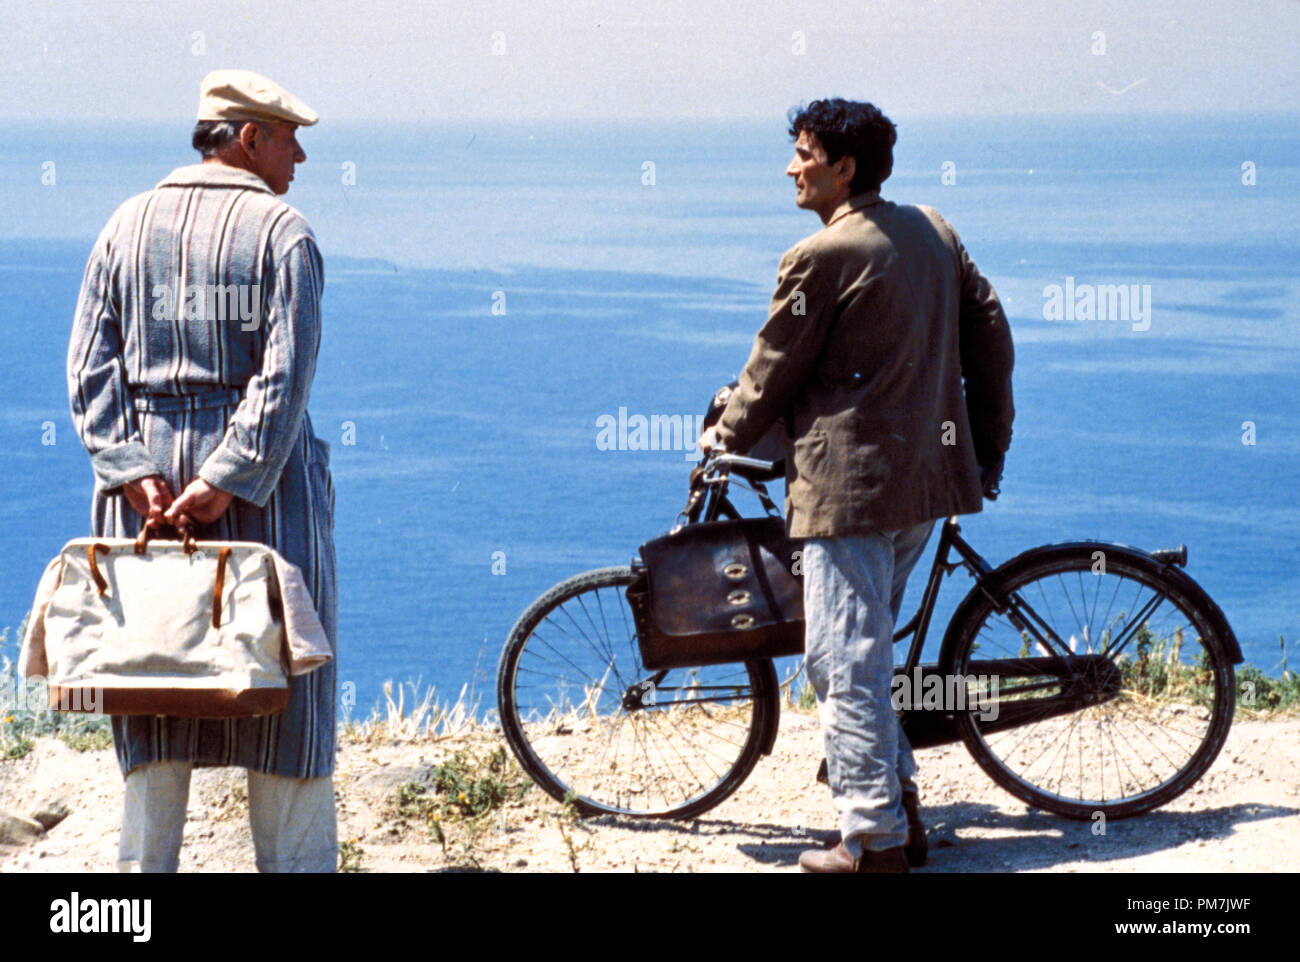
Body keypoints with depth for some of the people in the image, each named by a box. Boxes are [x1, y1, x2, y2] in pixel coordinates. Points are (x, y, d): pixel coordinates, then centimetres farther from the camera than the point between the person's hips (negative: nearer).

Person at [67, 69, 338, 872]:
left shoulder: (127, 226, 8)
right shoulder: (283, 231, -5)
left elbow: (90, 366, 0)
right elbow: (286, 377, -17)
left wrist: (134, 473, -7)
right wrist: (228, 481, -18)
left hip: (146, 477, 4)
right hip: (264, 478, -4)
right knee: (283, 685, 4)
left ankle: (145, 862, 10)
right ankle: (296, 859, 7)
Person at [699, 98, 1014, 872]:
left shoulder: (822, 257, -13)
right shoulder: (934, 231, 9)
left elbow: (775, 371, -5)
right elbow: (990, 331, 14)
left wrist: (728, 435, 14)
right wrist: (990, 442, 22)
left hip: (851, 482, -8)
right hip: (932, 475, 9)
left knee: (844, 664, -3)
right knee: (867, 648, 20)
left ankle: (875, 842, -3)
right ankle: (900, 802, 22)